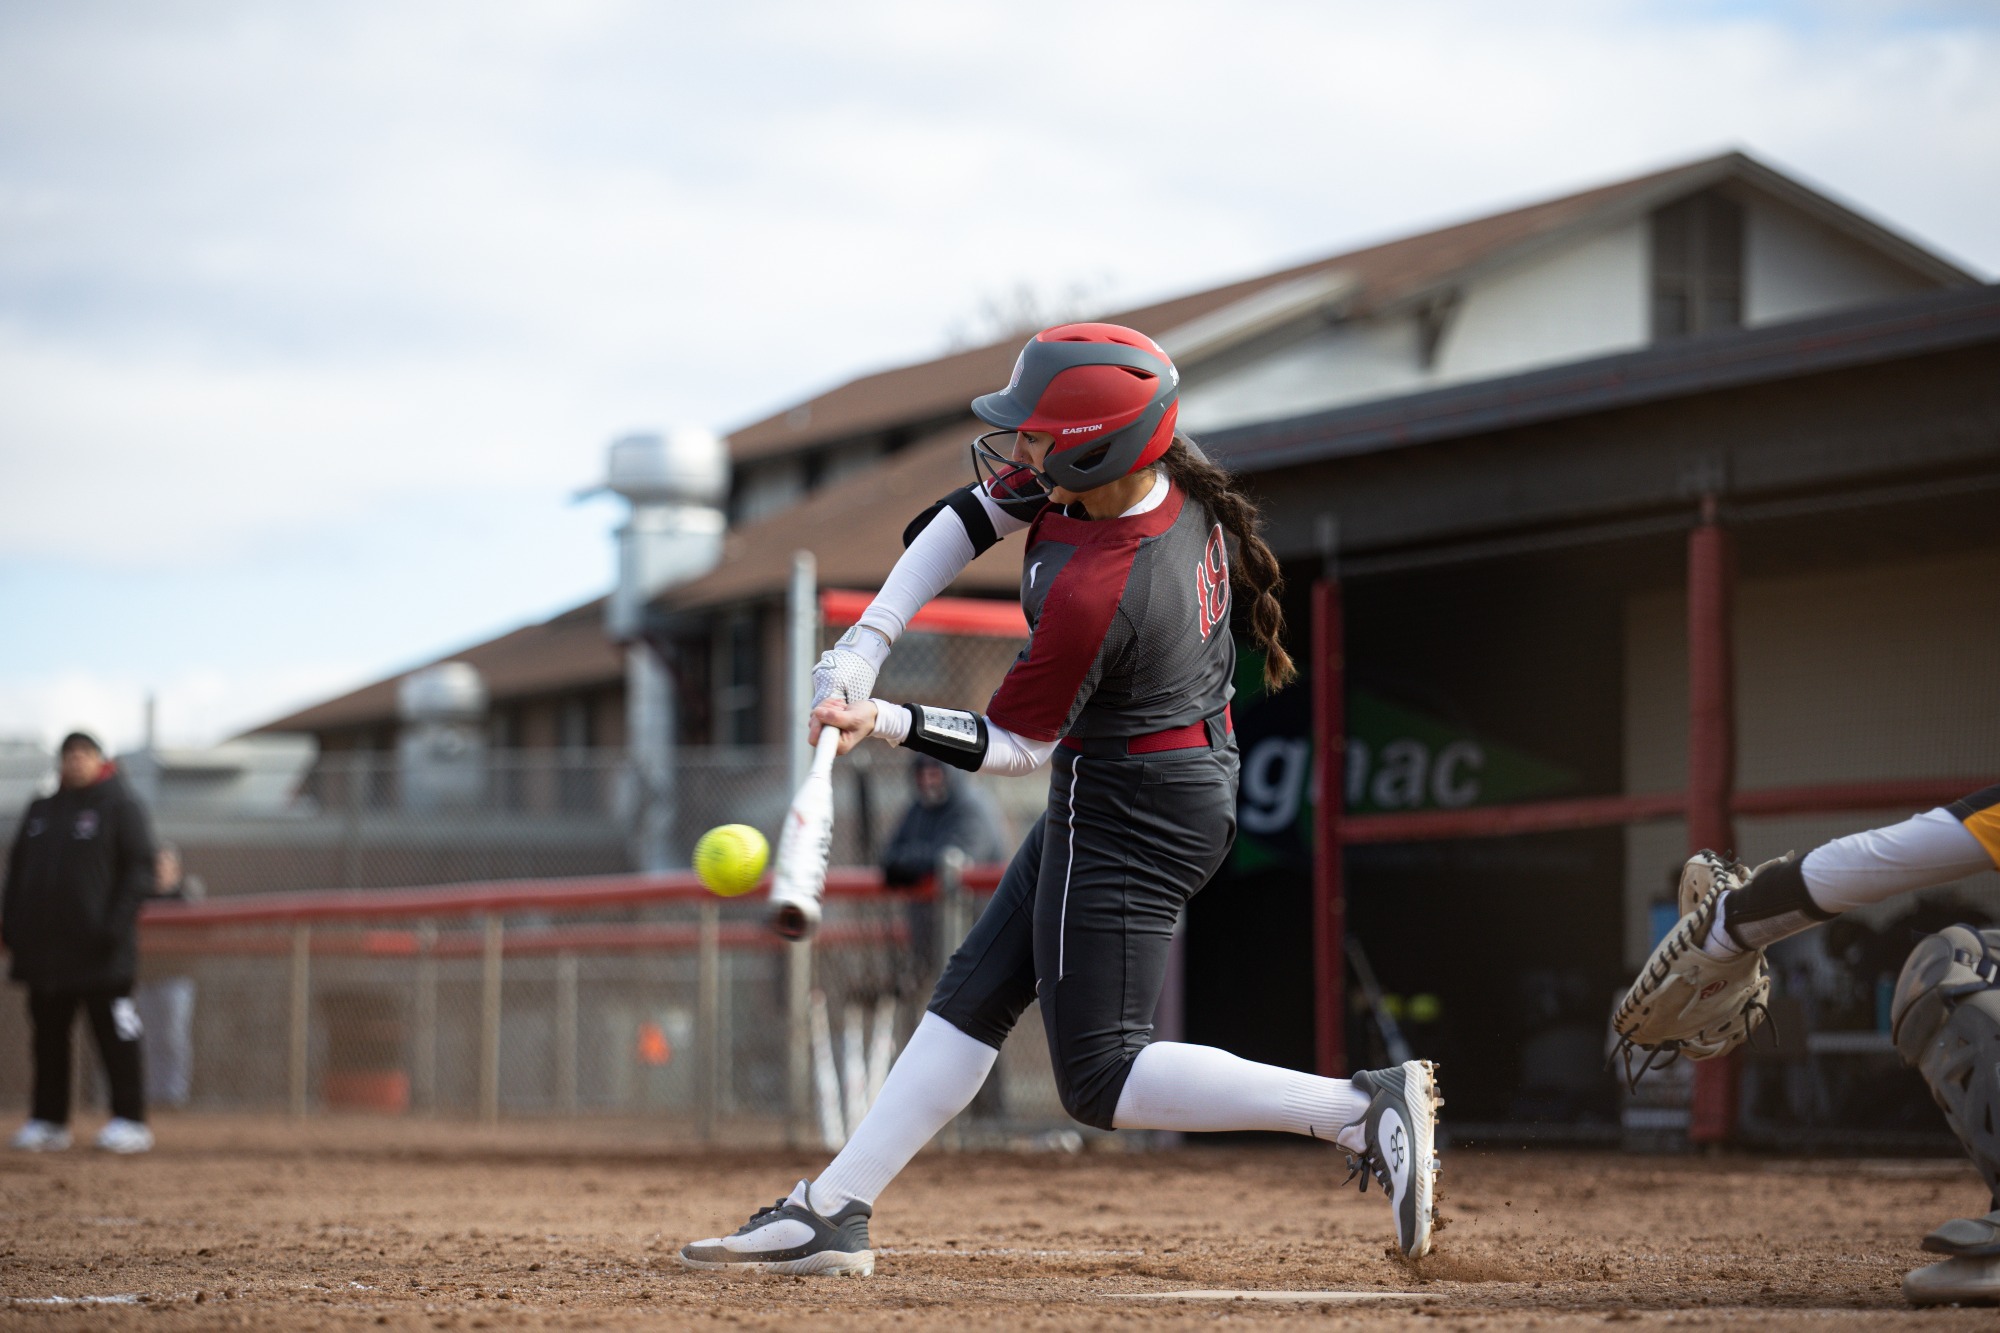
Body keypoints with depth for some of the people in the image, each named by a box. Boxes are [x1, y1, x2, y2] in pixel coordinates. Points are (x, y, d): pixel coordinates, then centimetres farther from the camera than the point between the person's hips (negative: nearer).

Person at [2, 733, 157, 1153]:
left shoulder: (120, 807, 1)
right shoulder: (40, 811, 17)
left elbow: (139, 868, -5)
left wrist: (117, 922, -15)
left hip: (99, 951, -6)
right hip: (43, 945, 6)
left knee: (115, 1037, -5)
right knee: (48, 1036, 8)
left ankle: (129, 1120, -2)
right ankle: (48, 1121, 14)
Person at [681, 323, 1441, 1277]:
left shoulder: (1091, 596, -32)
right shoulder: (1172, 476, -7)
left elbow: (1019, 747, -17)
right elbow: (973, 518, 4)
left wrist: (886, 725, -19)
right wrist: (865, 644, -2)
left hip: (1127, 819, -10)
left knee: (1099, 1077, -5)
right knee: (976, 991, 13)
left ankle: (1364, 1110, -12)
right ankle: (830, 1214, 19)